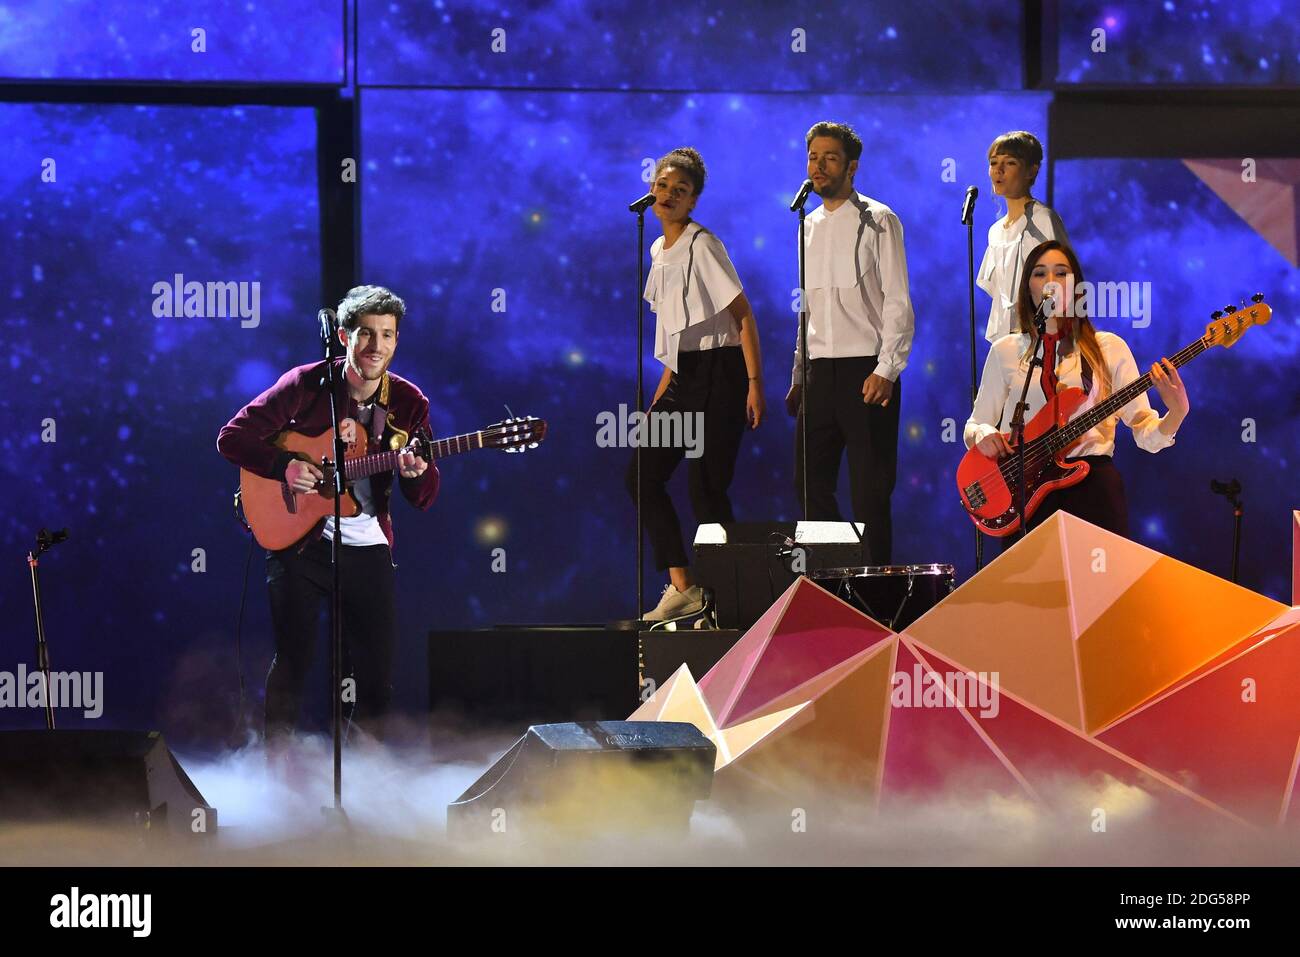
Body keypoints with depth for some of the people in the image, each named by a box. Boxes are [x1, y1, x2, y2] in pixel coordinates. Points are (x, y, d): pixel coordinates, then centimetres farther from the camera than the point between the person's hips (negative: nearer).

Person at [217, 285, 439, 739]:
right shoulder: (309, 384, -9)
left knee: (378, 677, 2)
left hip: (368, 548, 3)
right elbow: (232, 437, -7)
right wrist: (284, 466, -21)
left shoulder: (409, 403, -1)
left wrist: (417, 475, -23)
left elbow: (425, 498, 1)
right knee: (292, 663, 0)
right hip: (300, 540, -3)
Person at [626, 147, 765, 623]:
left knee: (705, 489, -10)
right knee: (643, 475, 4)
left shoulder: (702, 246, -10)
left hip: (718, 374, -9)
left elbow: (743, 315, -12)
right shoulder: (660, 251, 13)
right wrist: (665, 383, 17)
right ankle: (682, 588, 10)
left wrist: (755, 383, -18)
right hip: (682, 376, 9)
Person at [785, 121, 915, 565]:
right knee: (810, 483, 6)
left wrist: (885, 370, -18)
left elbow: (898, 303, -9)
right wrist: (798, 375, 16)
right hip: (820, 372, 7)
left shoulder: (877, 221, -4)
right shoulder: (811, 225, 15)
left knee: (869, 490, -5)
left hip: (866, 371, -7)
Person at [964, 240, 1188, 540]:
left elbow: (1146, 434, 3)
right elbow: (974, 426, 15)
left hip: (1091, 479, -1)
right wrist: (984, 435, -8)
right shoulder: (1006, 350, 11)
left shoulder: (1109, 347, 8)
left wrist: (1176, 413, -17)